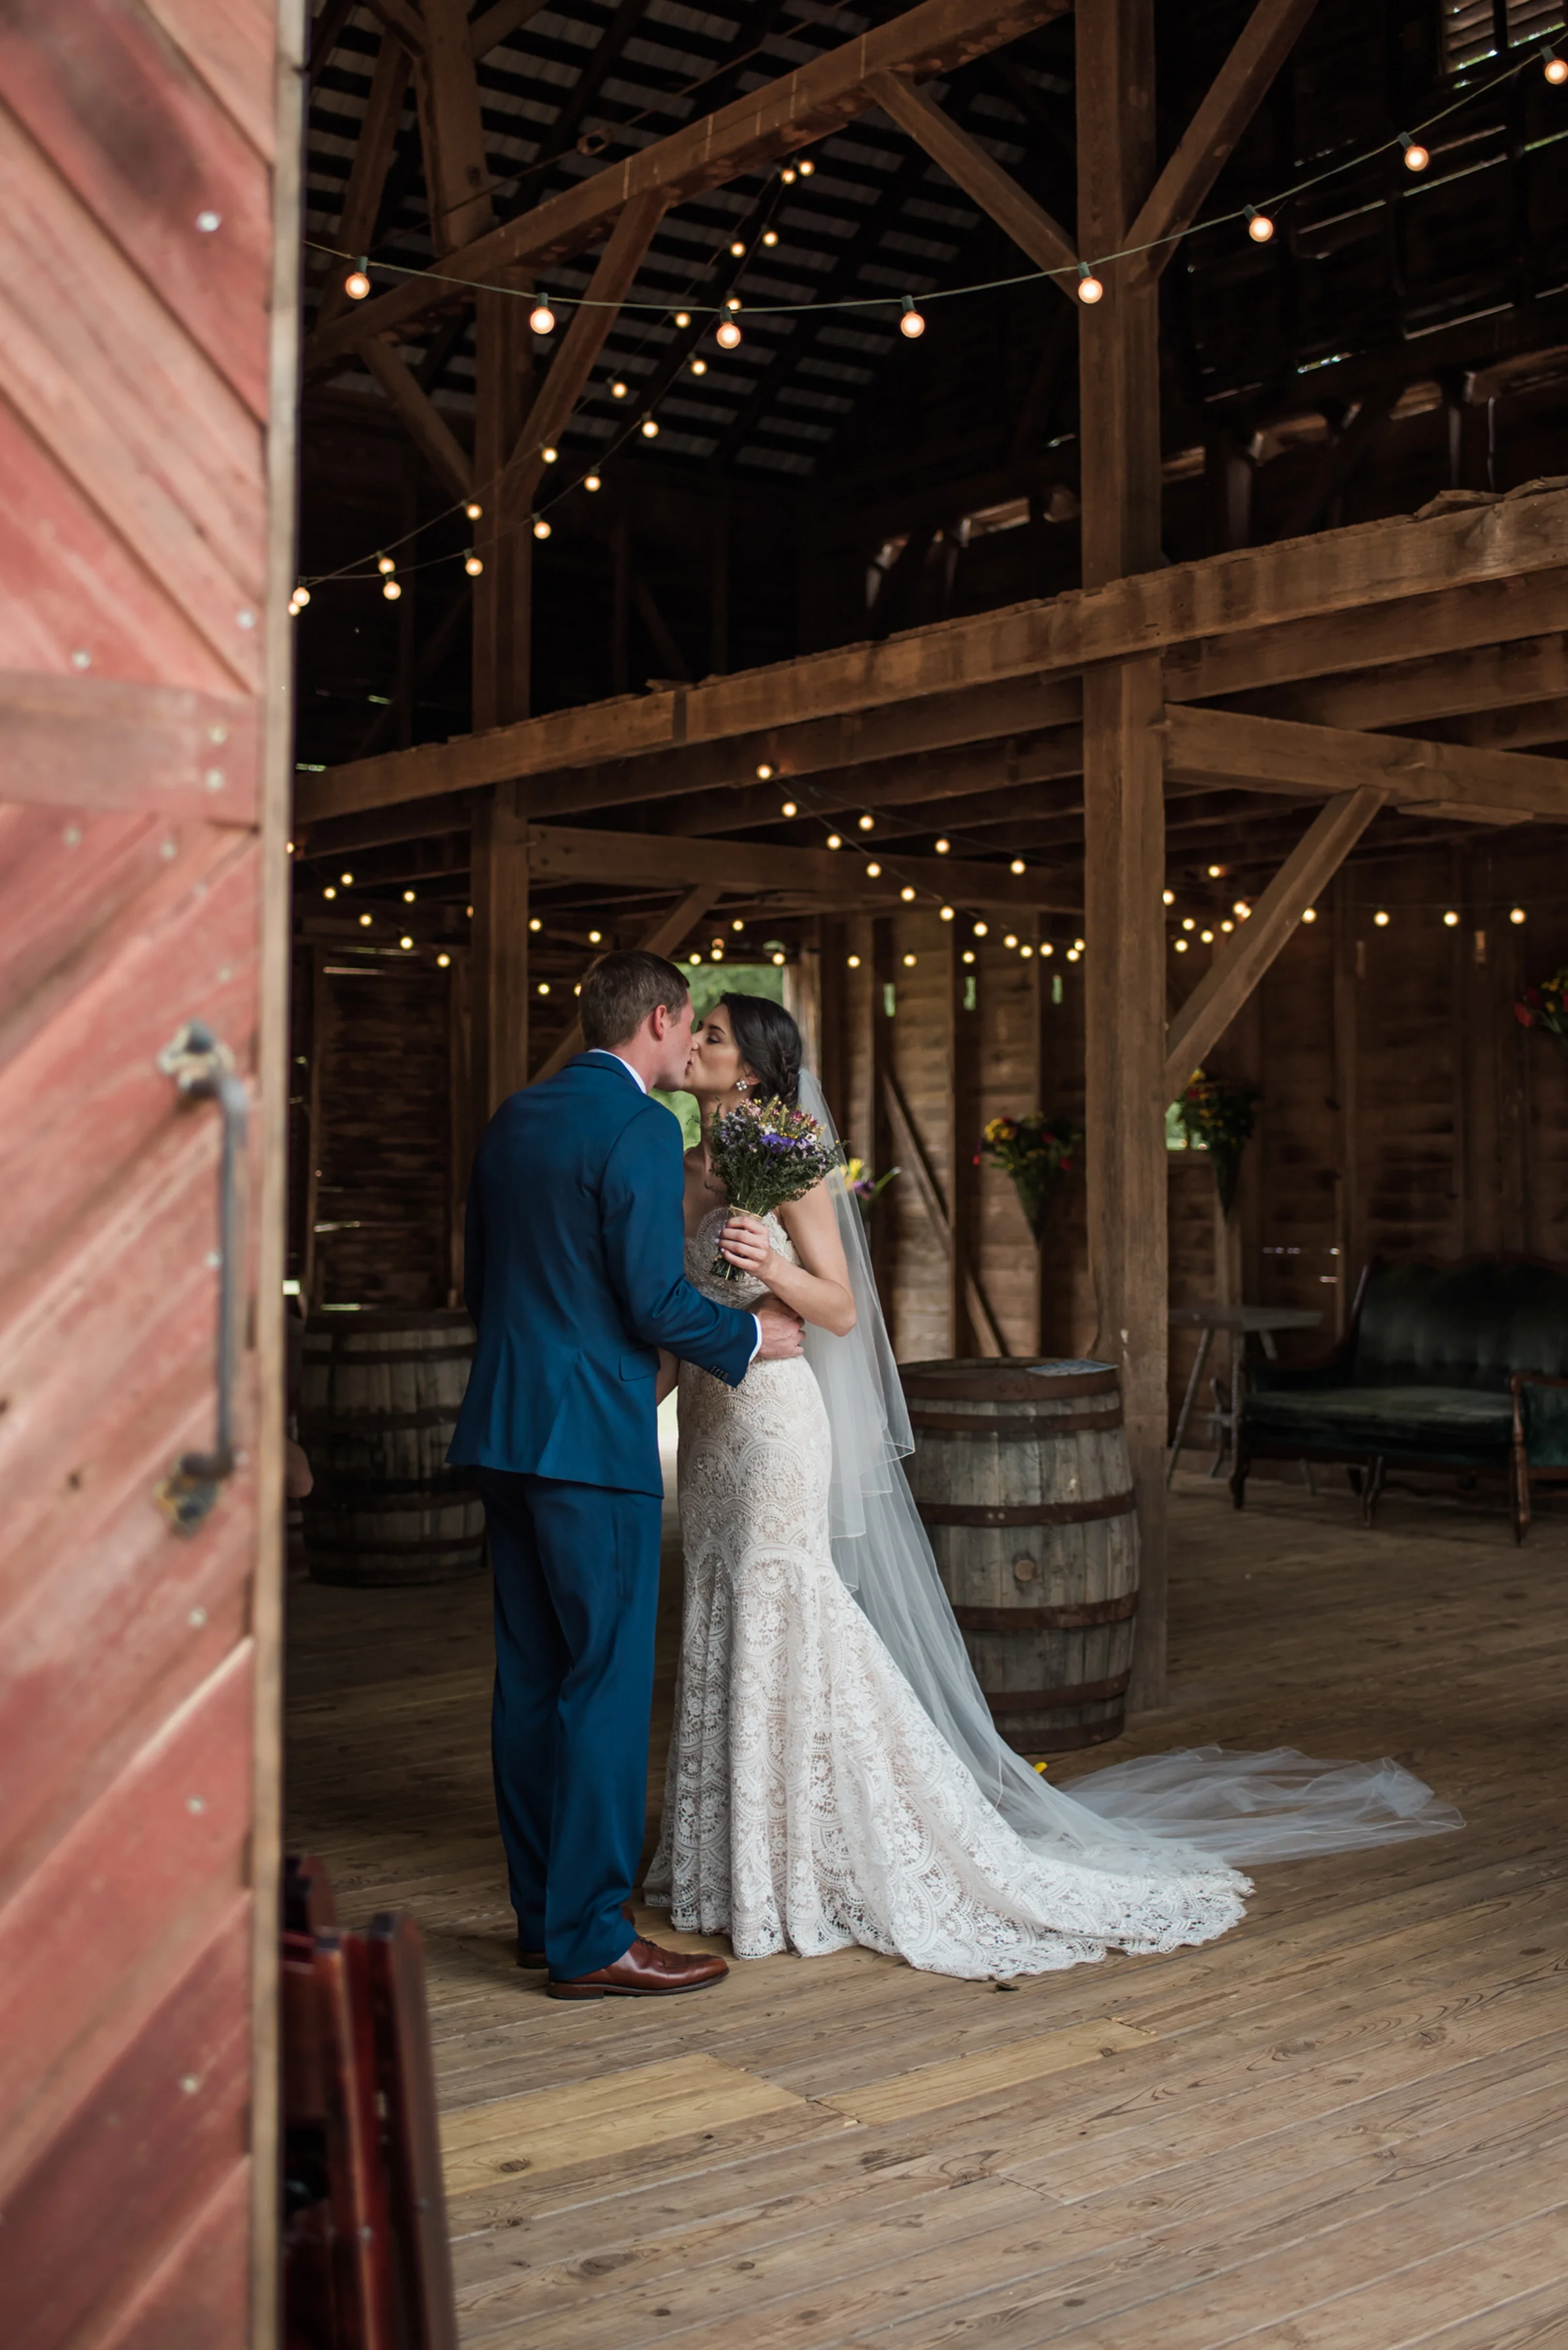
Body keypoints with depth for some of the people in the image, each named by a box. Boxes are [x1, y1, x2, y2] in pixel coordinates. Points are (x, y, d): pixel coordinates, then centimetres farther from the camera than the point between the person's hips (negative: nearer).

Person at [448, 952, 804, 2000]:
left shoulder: (514, 1119, 13)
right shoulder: (640, 1128, -12)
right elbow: (655, 1300, -17)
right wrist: (751, 1335, 0)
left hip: (504, 1427, 9)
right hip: (592, 1438, -9)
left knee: (532, 1678, 13)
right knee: (608, 1682, -2)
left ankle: (544, 1911, 22)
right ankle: (590, 1938, 3)